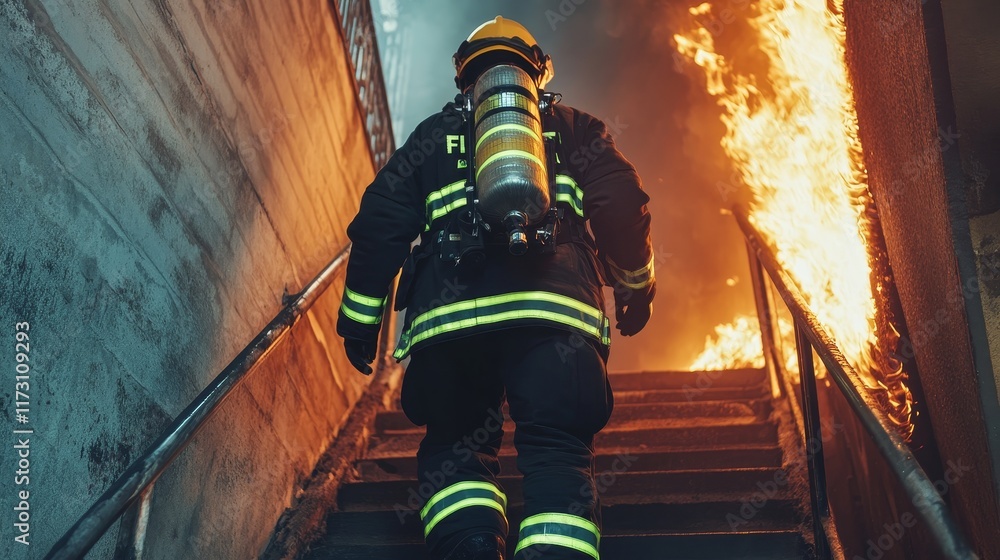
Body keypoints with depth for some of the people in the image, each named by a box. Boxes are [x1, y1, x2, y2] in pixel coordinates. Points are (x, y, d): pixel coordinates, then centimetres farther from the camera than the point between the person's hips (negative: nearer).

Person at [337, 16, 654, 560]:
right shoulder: (572, 127, 24)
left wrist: (360, 316, 19)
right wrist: (636, 285, 25)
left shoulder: (435, 133, 25)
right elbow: (622, 207, 11)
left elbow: (379, 222, 15)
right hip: (554, 310, 0)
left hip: (447, 314, 1)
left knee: (454, 449, 14)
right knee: (557, 454, 2)